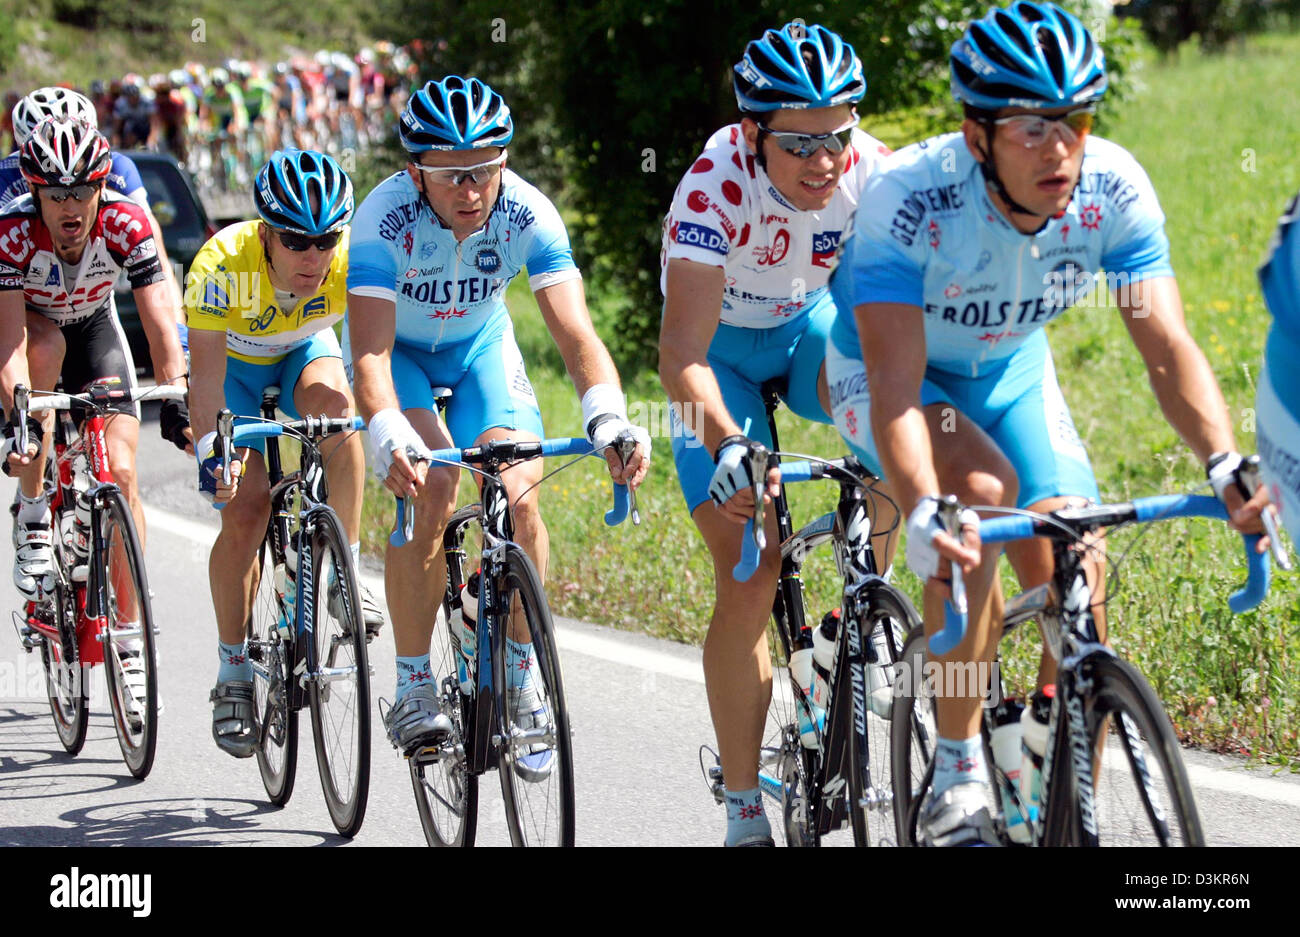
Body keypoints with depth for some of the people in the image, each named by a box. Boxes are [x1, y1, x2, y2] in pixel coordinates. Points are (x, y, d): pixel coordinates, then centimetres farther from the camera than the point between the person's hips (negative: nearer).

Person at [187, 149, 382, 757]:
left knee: (332, 399, -34)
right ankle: (233, 672, -1)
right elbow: (205, 368, -41)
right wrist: (211, 445, -55)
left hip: (305, 353, 1)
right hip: (236, 364, -1)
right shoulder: (224, 262, -35)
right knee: (244, 512, -16)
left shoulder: (354, 261, -31)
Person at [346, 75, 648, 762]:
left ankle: (519, 683, 0)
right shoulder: (385, 218, -34)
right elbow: (370, 352, -41)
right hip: (397, 349, -2)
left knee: (520, 497, -17)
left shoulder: (526, 214, -28)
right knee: (431, 489, -25)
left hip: (479, 345, 2)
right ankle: (412, 689, -14)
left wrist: (608, 420, -53)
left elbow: (576, 332, -35)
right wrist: (391, 440, -59)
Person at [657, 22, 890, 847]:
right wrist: (727, 450, -57)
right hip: (722, 345, -3)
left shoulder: (873, 173, -27)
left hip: (811, 320, 3)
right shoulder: (716, 185, -35)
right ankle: (745, 811, -3)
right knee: (748, 577, -12)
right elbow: (683, 354, -42)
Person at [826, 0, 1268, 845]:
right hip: (889, 371, -4)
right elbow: (895, 385, -43)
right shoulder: (911, 201, -37)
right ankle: (957, 777, -22)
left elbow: (1168, 347, -29)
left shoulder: (1114, 189, -26)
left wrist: (1227, 465, -46)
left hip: (1010, 370, 4)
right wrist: (922, 515, -60)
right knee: (981, 495, -33)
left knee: (1078, 581, -11)